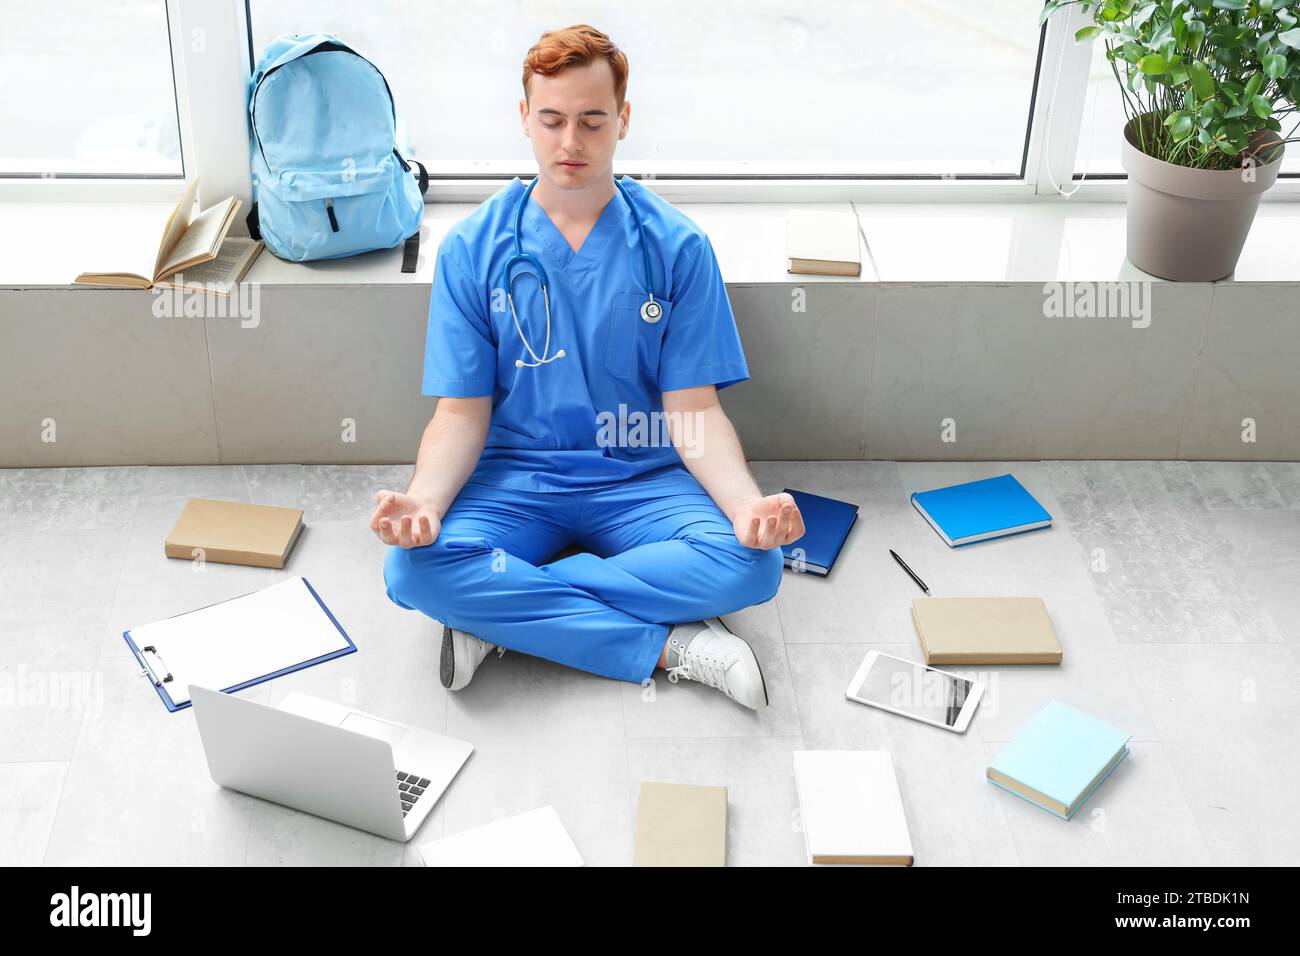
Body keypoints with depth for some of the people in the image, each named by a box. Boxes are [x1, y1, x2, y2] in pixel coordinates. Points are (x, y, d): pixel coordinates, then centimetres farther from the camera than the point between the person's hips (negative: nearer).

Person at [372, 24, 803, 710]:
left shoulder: (676, 247, -3)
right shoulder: (473, 248, -1)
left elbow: (692, 409, -5)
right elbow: (463, 412, -3)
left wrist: (747, 503, -26)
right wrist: (422, 500, -25)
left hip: (642, 481, 0)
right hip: (515, 479, 0)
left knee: (751, 564, -28)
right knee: (412, 569, -29)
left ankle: (505, 613, -18)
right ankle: (672, 645, -23)